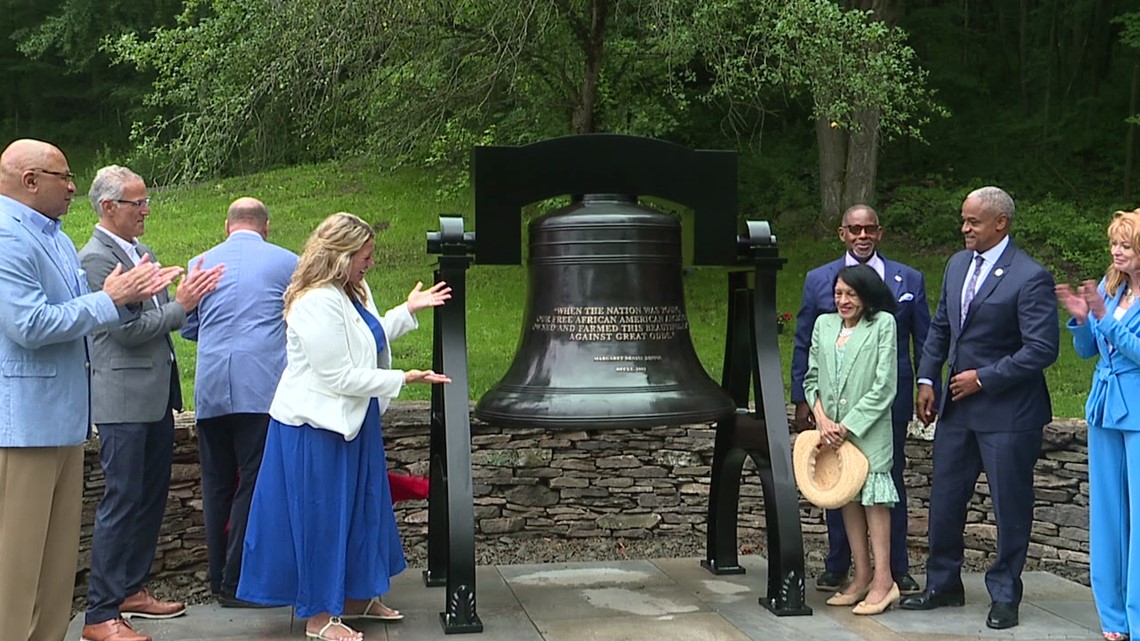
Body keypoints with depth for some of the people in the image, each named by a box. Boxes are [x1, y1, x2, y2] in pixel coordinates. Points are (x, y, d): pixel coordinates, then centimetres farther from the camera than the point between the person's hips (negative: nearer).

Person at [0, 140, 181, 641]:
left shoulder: (54, 237, 17)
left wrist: (130, 295, 4)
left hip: (61, 416, 10)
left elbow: (76, 311, 22)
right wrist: (110, 300, -14)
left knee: (58, 549, 15)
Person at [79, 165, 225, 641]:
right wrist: (181, 305, -10)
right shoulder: (95, 257, -13)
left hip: (157, 397, 9)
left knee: (152, 495, 15)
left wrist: (189, 297, 5)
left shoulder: (141, 252, 15)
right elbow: (128, 329, -18)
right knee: (122, 501, -6)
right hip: (123, 400, -9)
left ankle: (132, 590, 27)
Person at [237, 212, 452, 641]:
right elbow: (340, 377, -24)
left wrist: (408, 311, 18)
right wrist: (402, 379, -19)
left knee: (361, 509, 18)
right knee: (322, 517, 1)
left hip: (350, 421, 10)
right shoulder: (316, 304, -24)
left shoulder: (352, 293, 7)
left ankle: (355, 597, 33)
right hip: (317, 427, -10)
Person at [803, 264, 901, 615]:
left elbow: (884, 387, -8)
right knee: (847, 497, 9)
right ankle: (862, 575, 16)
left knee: (874, 497, -6)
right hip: (831, 430, 5)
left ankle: (883, 580, -4)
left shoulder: (883, 324, -4)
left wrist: (847, 426, -11)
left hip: (869, 429, -5)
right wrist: (822, 419, -4)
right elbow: (811, 377, 12)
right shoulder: (823, 324, 11)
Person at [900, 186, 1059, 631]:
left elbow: (1042, 349, -18)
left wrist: (983, 378, -16)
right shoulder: (958, 265, 9)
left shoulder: (1030, 277, -14)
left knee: (1010, 506, 5)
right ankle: (943, 584, 28)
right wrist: (927, 380, 9)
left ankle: (1004, 596, 18)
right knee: (944, 498, 13)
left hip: (1007, 411, -7)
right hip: (957, 406, 7)